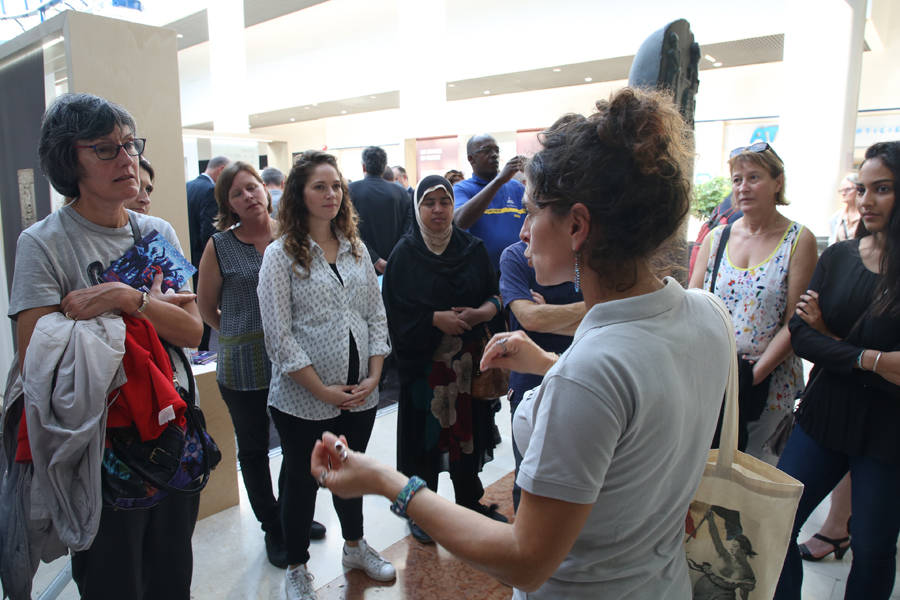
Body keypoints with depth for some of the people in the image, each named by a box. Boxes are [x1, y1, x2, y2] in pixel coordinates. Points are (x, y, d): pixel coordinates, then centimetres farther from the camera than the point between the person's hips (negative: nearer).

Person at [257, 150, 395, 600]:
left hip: (361, 395, 5)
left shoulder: (356, 247, 6)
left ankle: (355, 546, 45)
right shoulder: (281, 254, -9)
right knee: (302, 480, 14)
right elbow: (279, 336, -14)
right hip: (303, 400, -4)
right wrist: (324, 391, -15)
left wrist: (373, 377, -4)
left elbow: (376, 315, 6)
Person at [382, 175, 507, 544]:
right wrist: (436, 319, -17)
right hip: (423, 360, -3)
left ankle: (470, 500, 33)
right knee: (426, 430, 5)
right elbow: (397, 310, -7)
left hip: (467, 358, 3)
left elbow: (495, 295, 6)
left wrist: (480, 313, -14)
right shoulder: (405, 253, -4)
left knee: (467, 425, 12)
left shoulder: (473, 248, 4)